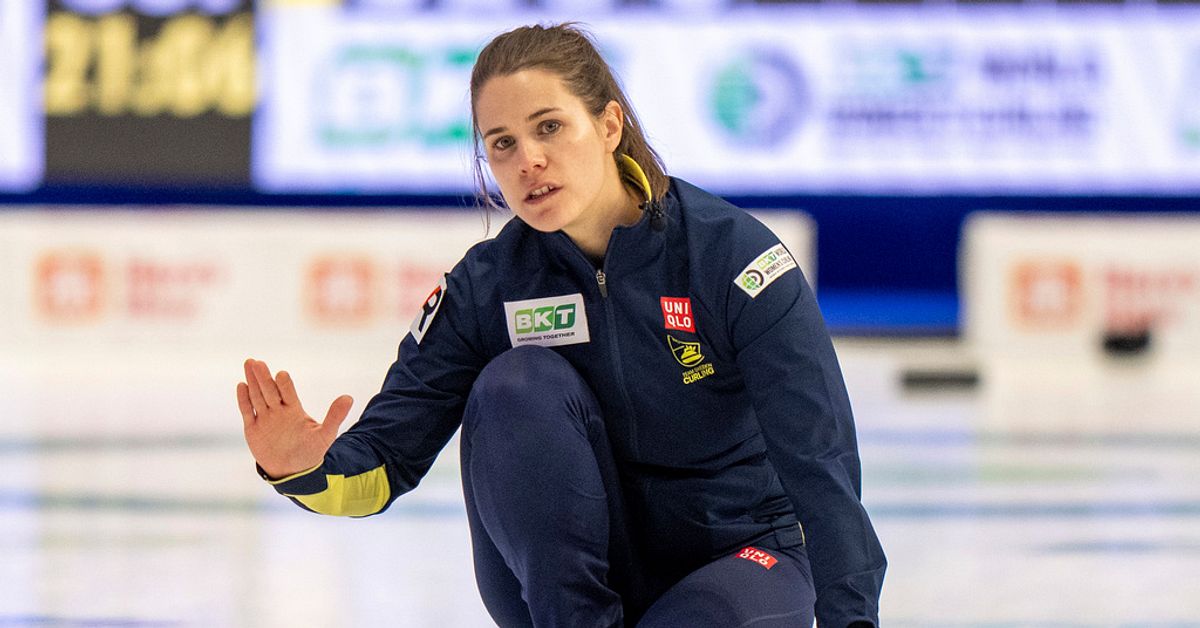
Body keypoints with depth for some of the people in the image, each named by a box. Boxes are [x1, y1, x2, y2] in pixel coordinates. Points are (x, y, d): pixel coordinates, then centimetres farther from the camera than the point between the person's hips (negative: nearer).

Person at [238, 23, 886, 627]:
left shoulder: (731, 254, -16)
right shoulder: (485, 285, -6)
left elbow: (818, 458, -22)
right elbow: (383, 463, -8)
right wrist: (304, 470, -32)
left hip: (737, 556, -2)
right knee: (519, 382, -23)